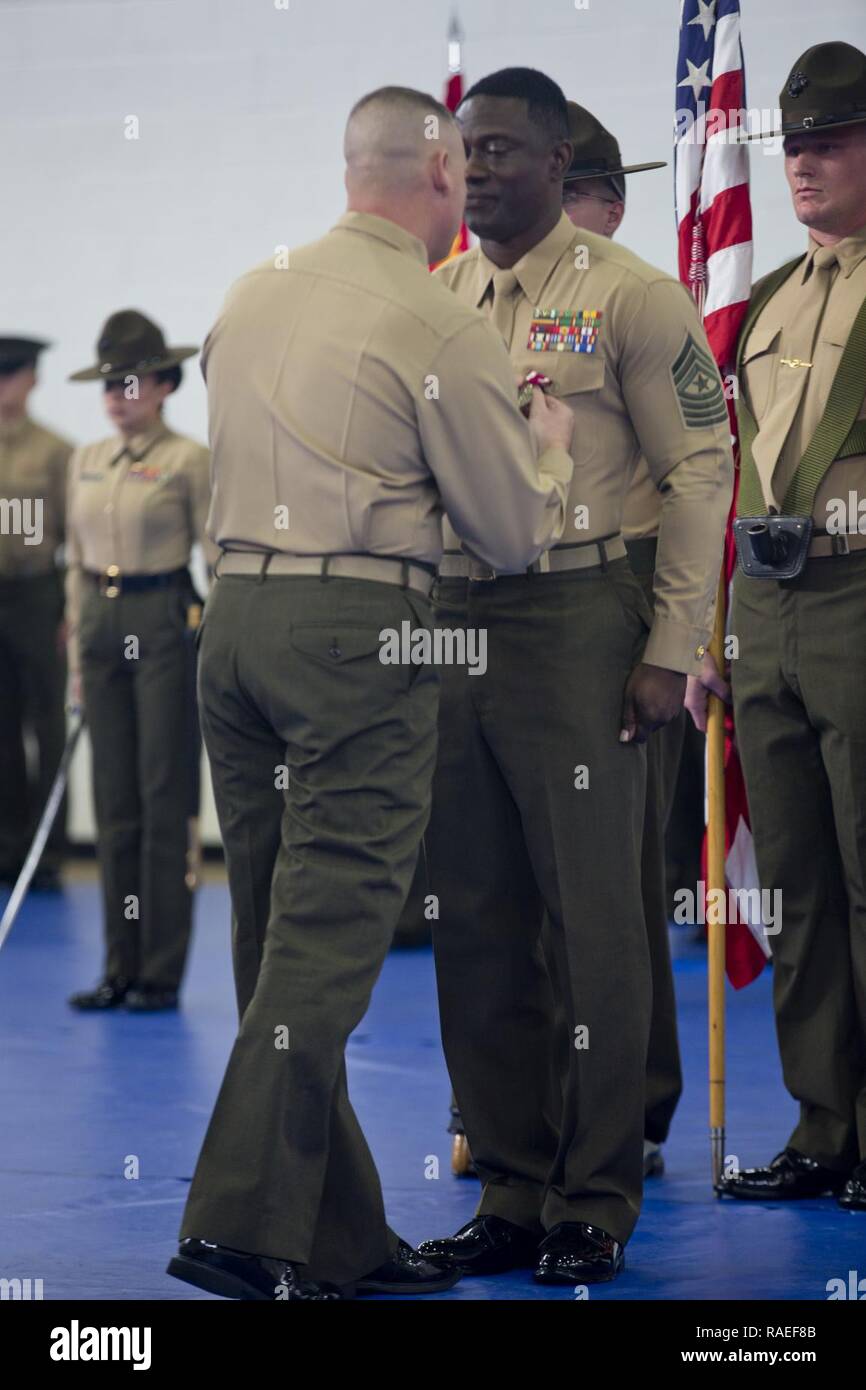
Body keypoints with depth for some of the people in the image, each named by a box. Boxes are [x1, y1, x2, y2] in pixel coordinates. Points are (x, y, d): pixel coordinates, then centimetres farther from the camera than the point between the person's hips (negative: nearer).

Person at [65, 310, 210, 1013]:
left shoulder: (189, 459, -4)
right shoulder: (86, 461, 13)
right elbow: (77, 561, 17)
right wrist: (78, 652, 13)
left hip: (166, 623, -6)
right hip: (102, 626, 6)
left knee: (166, 799, -3)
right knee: (114, 803, 7)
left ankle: (162, 973, 3)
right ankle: (122, 967, 13)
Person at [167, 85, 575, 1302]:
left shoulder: (251, 295, 13)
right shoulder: (443, 331, -7)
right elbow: (516, 536, -1)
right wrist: (552, 446, 19)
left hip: (234, 609, 7)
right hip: (358, 630, -7)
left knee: (277, 930, 10)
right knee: (327, 935, -6)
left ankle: (339, 1234, 17)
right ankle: (241, 1225, -10)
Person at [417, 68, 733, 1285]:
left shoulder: (628, 295, -2)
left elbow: (700, 468, -5)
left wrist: (671, 650, -10)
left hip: (575, 625, -5)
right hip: (450, 626, 5)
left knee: (593, 918, -2)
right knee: (476, 923, 8)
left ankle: (595, 1204, 8)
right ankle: (512, 1194, 17)